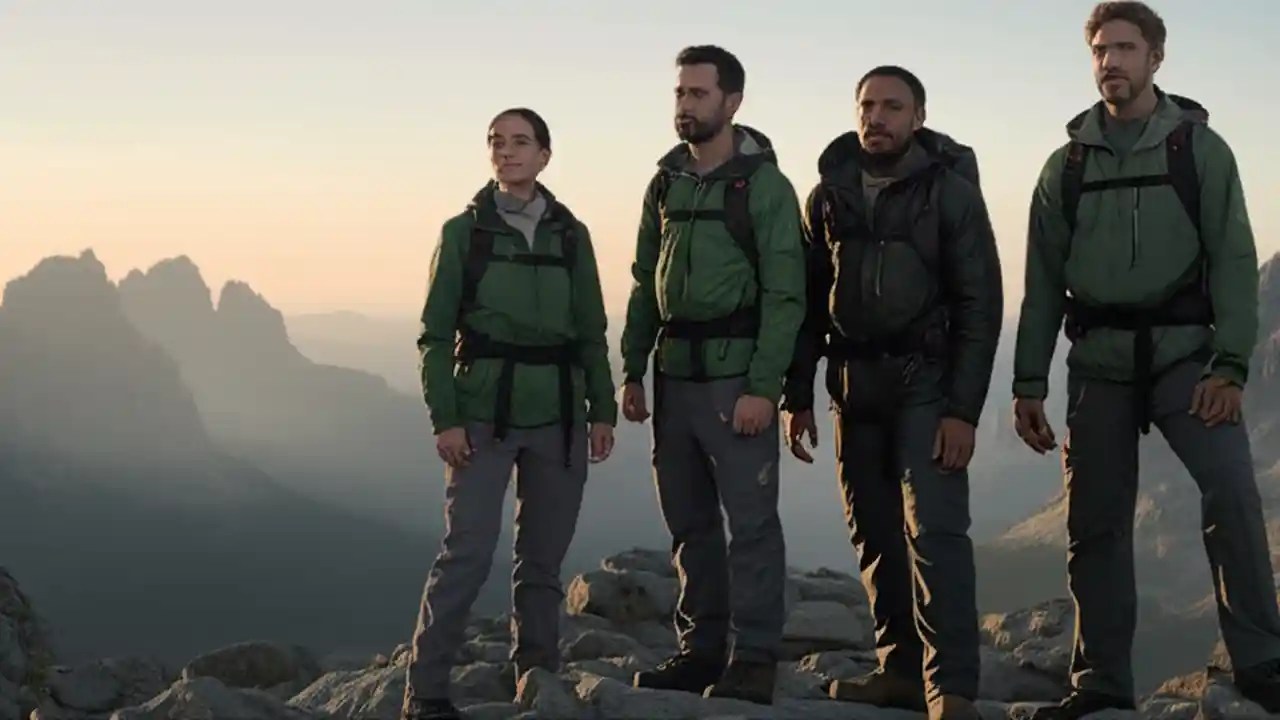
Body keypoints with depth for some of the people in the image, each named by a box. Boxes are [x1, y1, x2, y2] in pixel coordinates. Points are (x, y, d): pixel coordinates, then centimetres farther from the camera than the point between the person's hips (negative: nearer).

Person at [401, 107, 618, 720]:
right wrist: (444, 418, -8)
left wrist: (602, 409, 4)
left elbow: (591, 332, 12)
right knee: (468, 552, -11)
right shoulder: (463, 231, 2)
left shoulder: (570, 233, 9)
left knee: (544, 556, 7)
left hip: (558, 415, 3)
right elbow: (435, 334, 1)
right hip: (483, 411, -3)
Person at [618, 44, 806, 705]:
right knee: (688, 520, 10)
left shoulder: (764, 184, -6)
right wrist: (632, 371, 10)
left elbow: (785, 293, -11)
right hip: (674, 375, 6)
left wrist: (763, 386, -17)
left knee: (751, 520, -4)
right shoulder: (666, 183, 12)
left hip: (736, 376, -6)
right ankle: (701, 649, 19)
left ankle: (754, 659, 0)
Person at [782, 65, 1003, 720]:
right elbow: (809, 301, 12)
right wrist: (797, 396, 7)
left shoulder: (952, 192, -5)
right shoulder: (828, 195, 8)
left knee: (934, 528, -13)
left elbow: (980, 306, -8)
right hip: (854, 385, 5)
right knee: (875, 534, 7)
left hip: (926, 382, -5)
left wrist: (963, 409, -14)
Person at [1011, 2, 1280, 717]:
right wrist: (1029, 383, 4)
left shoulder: (1199, 149, 3)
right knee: (1096, 523, 4)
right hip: (1099, 362, 3)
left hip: (1183, 352, -3)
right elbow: (1043, 283, 10)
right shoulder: (1068, 164, 10)